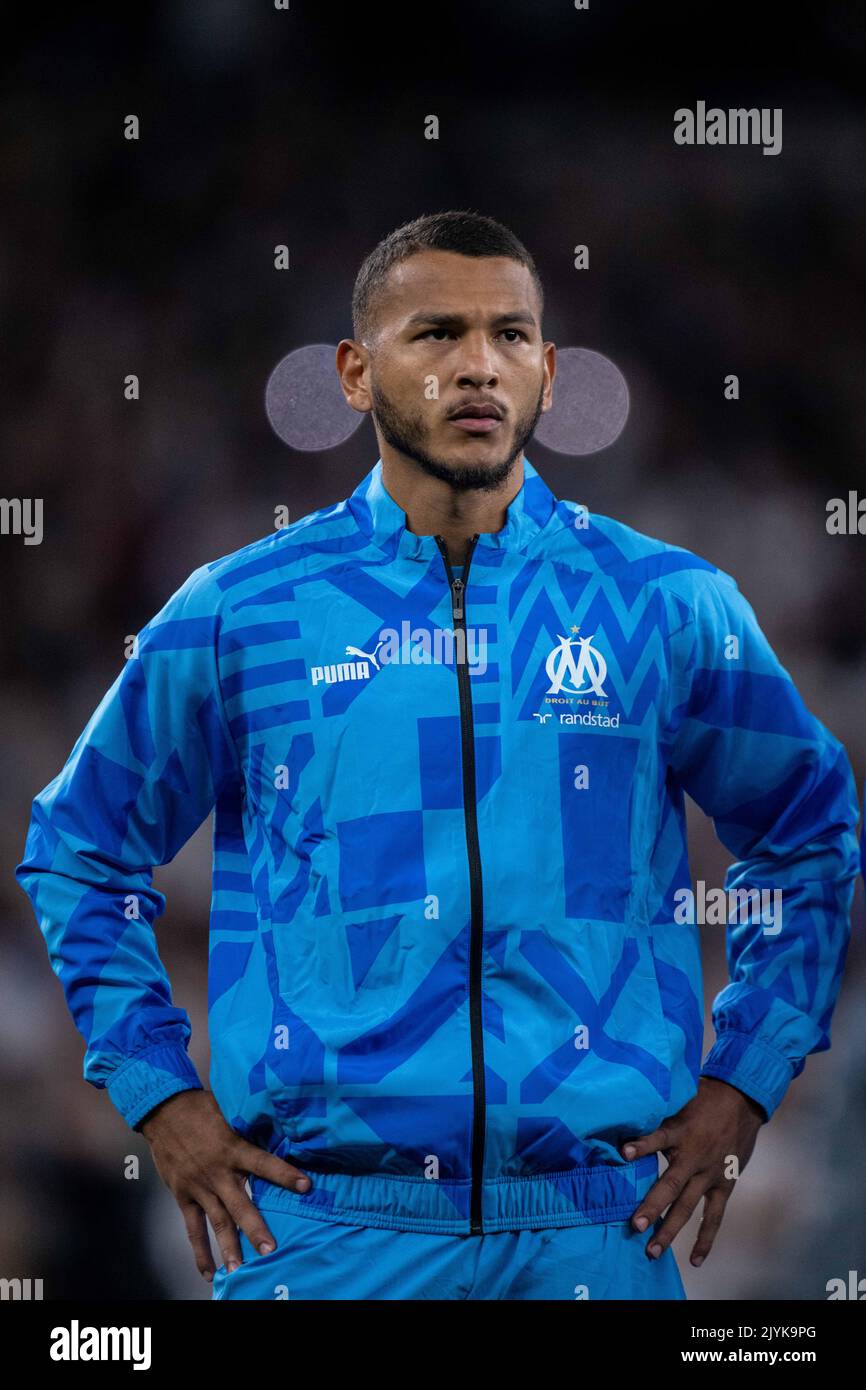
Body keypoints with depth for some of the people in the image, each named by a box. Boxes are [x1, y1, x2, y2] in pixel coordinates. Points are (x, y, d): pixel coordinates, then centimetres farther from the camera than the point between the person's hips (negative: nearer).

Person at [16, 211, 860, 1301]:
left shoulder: (669, 607, 5)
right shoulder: (238, 613, 4)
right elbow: (80, 852, 15)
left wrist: (742, 1086, 8)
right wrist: (159, 1096, 5)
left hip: (590, 1228, 1)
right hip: (322, 1232, -1)